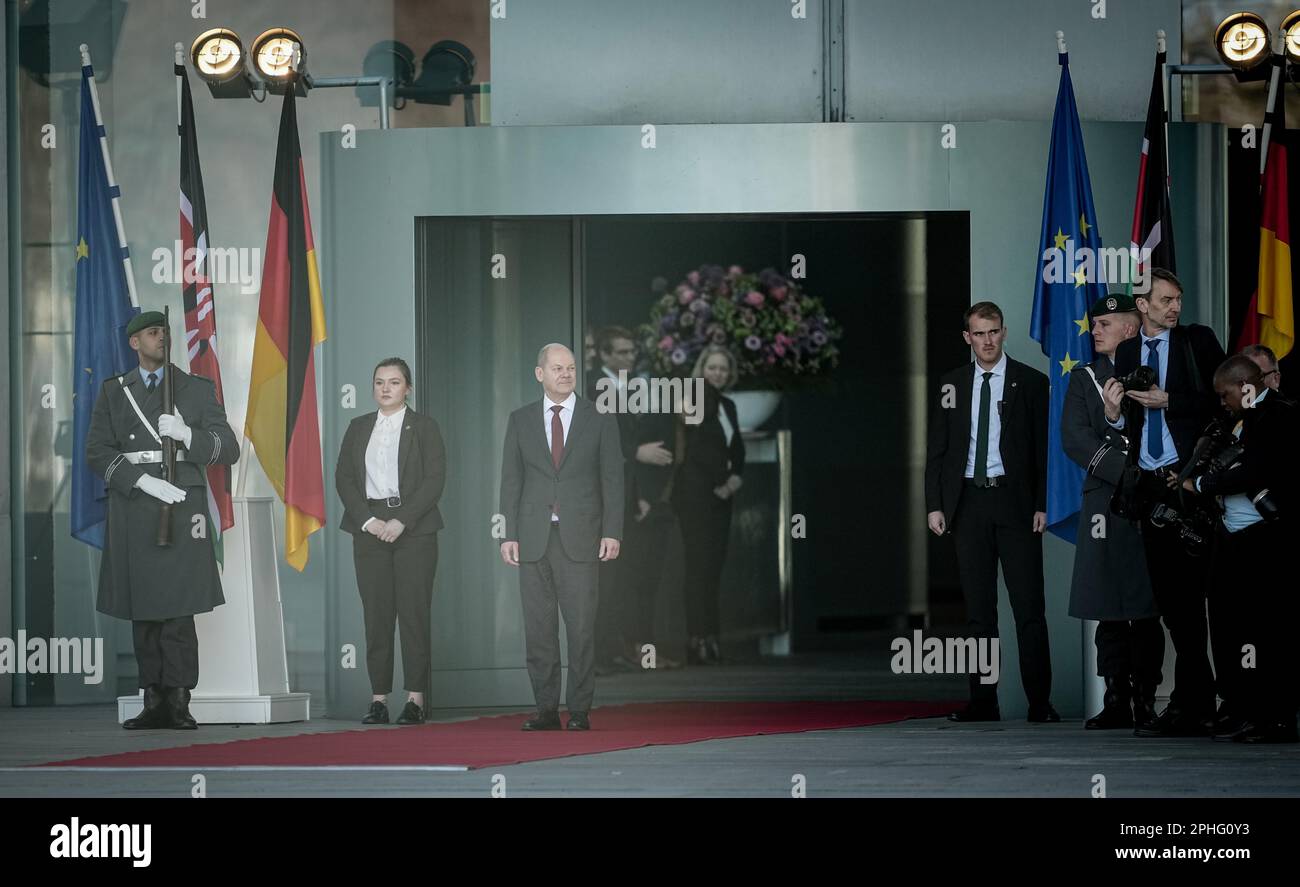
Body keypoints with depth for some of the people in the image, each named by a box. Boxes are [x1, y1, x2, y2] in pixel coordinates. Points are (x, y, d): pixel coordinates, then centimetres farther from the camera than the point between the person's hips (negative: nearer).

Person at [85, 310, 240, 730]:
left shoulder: (198, 390, 11)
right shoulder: (113, 392, 14)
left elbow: (228, 449, 5)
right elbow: (97, 452, 3)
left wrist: (186, 434, -14)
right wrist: (143, 481, -11)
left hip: (181, 510, -2)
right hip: (132, 511, 2)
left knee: (178, 608, -10)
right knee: (143, 612, 1)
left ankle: (178, 702, -9)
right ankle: (154, 703, 4)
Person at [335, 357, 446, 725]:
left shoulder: (424, 426, 3)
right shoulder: (358, 428, 14)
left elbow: (434, 480, -5)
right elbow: (343, 477, 7)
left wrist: (401, 521, -14)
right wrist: (368, 521, -8)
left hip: (413, 527, -3)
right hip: (369, 527, 3)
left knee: (414, 612, -5)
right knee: (376, 613, 0)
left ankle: (415, 699, -4)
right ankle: (379, 698, 1)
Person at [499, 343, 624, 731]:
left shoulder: (599, 419, 5)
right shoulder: (520, 420, 9)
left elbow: (612, 478, 3)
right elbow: (511, 481, 8)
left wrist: (612, 533, -6)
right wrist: (509, 535, 0)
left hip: (579, 538, -2)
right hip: (533, 537, 2)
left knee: (581, 626, -5)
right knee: (538, 626, 1)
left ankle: (580, 710, 0)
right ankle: (546, 709, 6)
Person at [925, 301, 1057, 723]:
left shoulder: (1030, 382, 3)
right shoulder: (952, 384, 10)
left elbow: (1044, 448, 1)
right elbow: (936, 449, 11)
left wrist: (1042, 505, -7)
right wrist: (934, 505, 2)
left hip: (1015, 500, -3)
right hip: (968, 502, 3)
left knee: (1028, 605, -6)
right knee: (978, 608, 4)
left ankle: (1040, 701, -5)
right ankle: (983, 700, 7)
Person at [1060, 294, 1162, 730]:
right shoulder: (1085, 379, 13)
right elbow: (1074, 439, 1)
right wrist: (1125, 471, -11)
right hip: (1107, 503, 1)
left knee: (1148, 609, -3)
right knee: (1109, 611, -2)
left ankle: (1146, 701, 1)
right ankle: (1116, 700, 0)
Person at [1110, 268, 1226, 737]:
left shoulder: (1198, 341, 3)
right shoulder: (1127, 352, 15)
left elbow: (1219, 402, -5)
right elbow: (1126, 421, 16)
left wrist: (1168, 401, -12)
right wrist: (1115, 414, -5)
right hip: (1151, 485, 5)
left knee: (1186, 592, -7)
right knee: (1168, 595, 5)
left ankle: (1187, 705, -5)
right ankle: (1201, 701, 12)